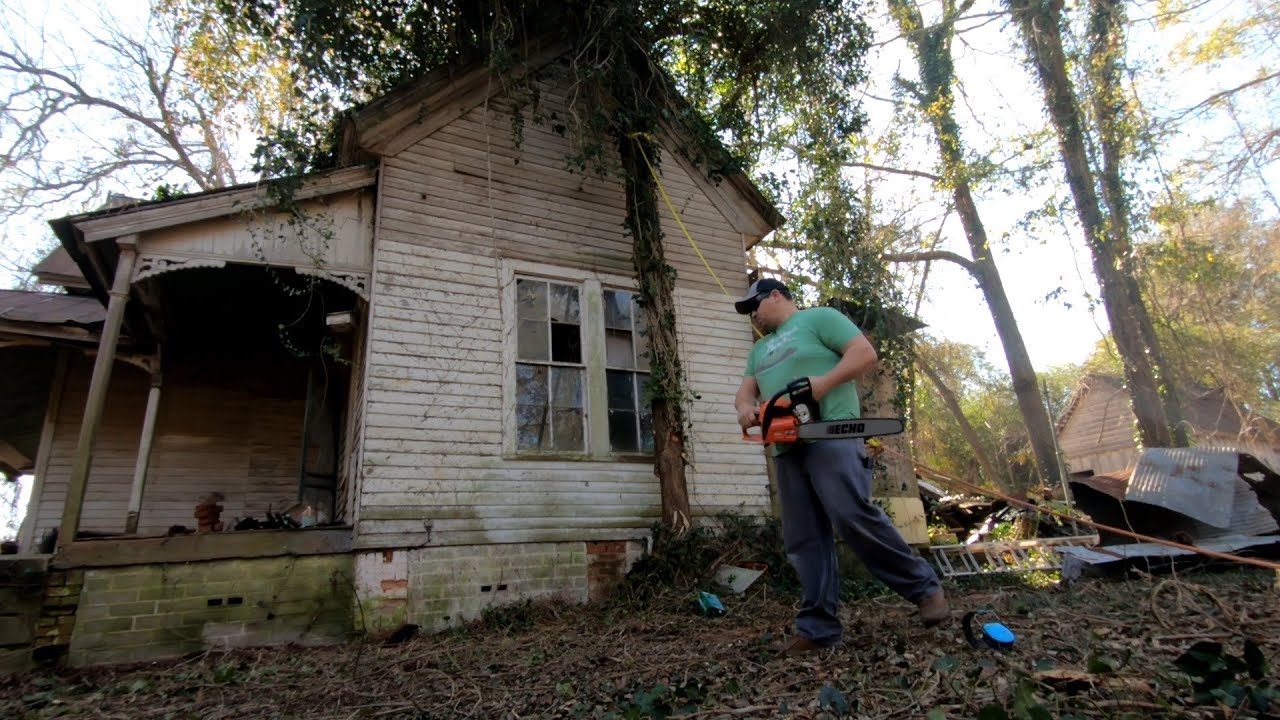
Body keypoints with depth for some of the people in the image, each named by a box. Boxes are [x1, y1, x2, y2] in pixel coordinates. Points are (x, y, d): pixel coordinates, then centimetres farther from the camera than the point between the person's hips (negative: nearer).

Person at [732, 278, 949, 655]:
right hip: (786, 449, 8)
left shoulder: (819, 317, 5)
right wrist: (745, 407, -4)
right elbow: (746, 388, 21)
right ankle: (818, 627, 6)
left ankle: (924, 586, 1)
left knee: (854, 517, -17)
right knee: (802, 540, 2)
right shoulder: (761, 348, 28)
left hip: (831, 437, -7)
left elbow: (865, 353, -4)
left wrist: (824, 382, -18)